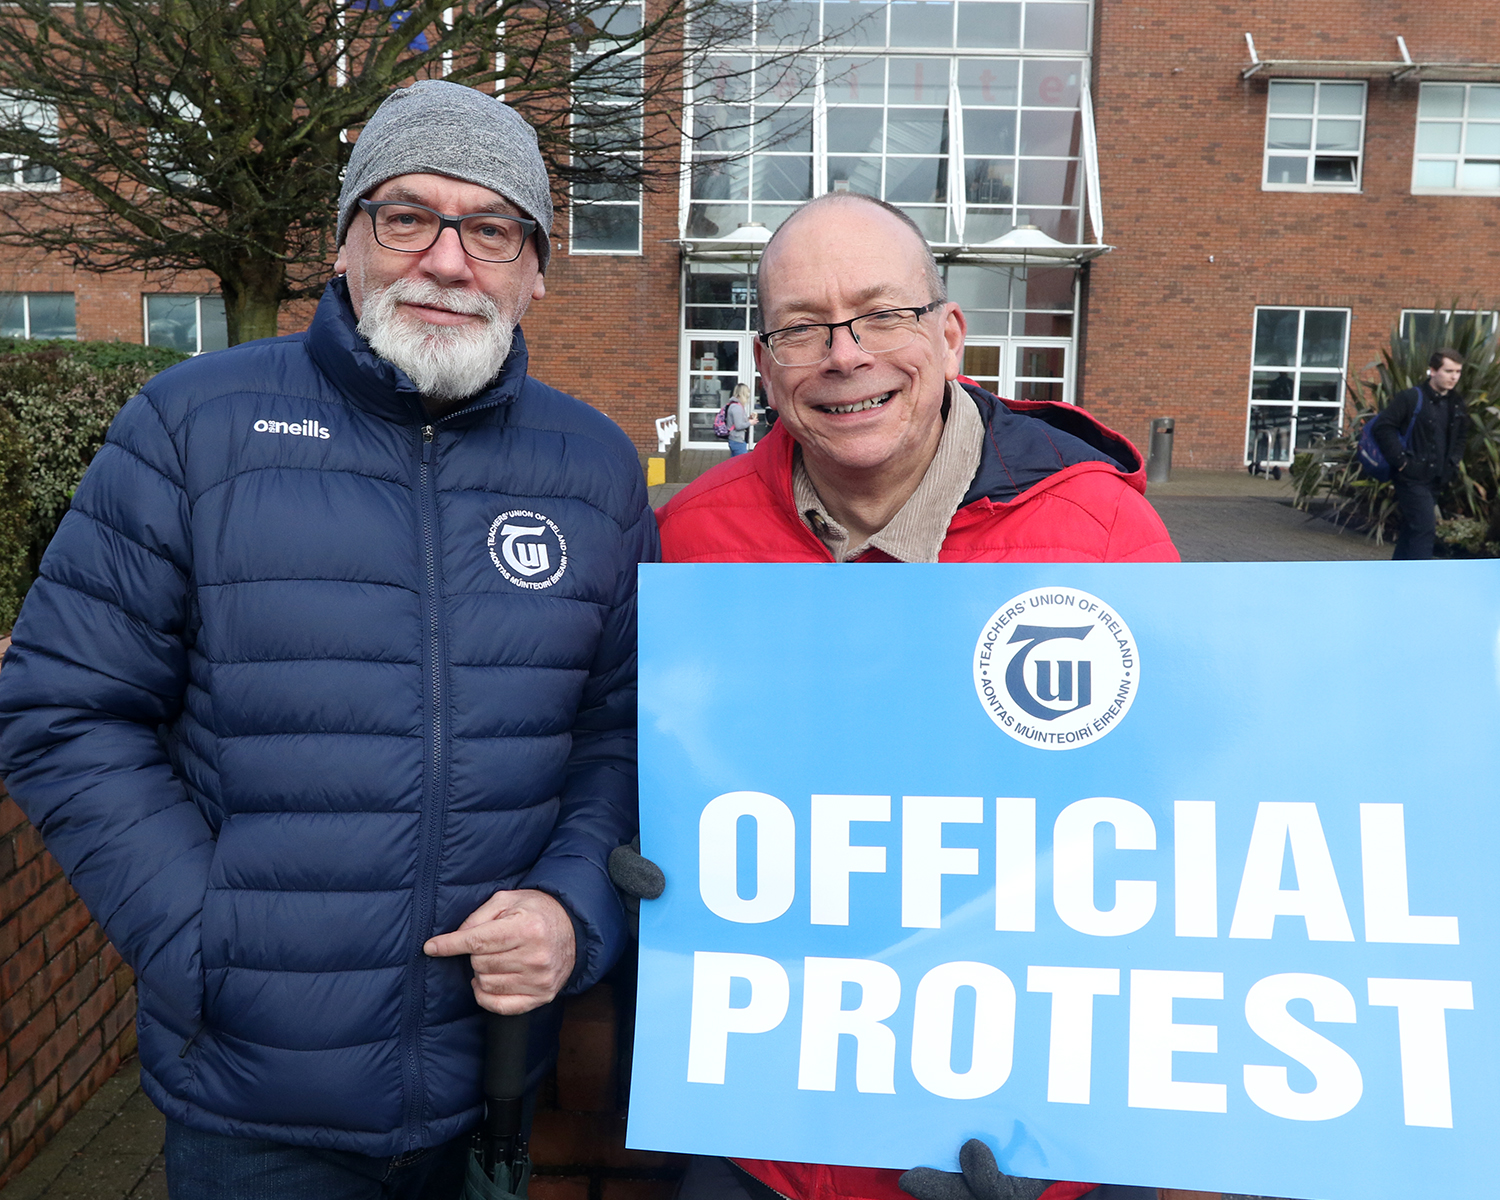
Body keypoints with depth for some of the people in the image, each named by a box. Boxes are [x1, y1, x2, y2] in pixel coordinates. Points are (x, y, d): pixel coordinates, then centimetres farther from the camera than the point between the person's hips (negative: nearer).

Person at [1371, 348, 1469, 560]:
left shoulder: (1458, 405, 9)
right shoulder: (1411, 398, -12)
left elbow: (1462, 436, 25)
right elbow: (1384, 426, -16)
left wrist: (1453, 461, 11)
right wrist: (1400, 460, -18)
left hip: (1436, 479, 7)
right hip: (1411, 477, -7)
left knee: (1411, 530, 14)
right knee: (1425, 529, -13)